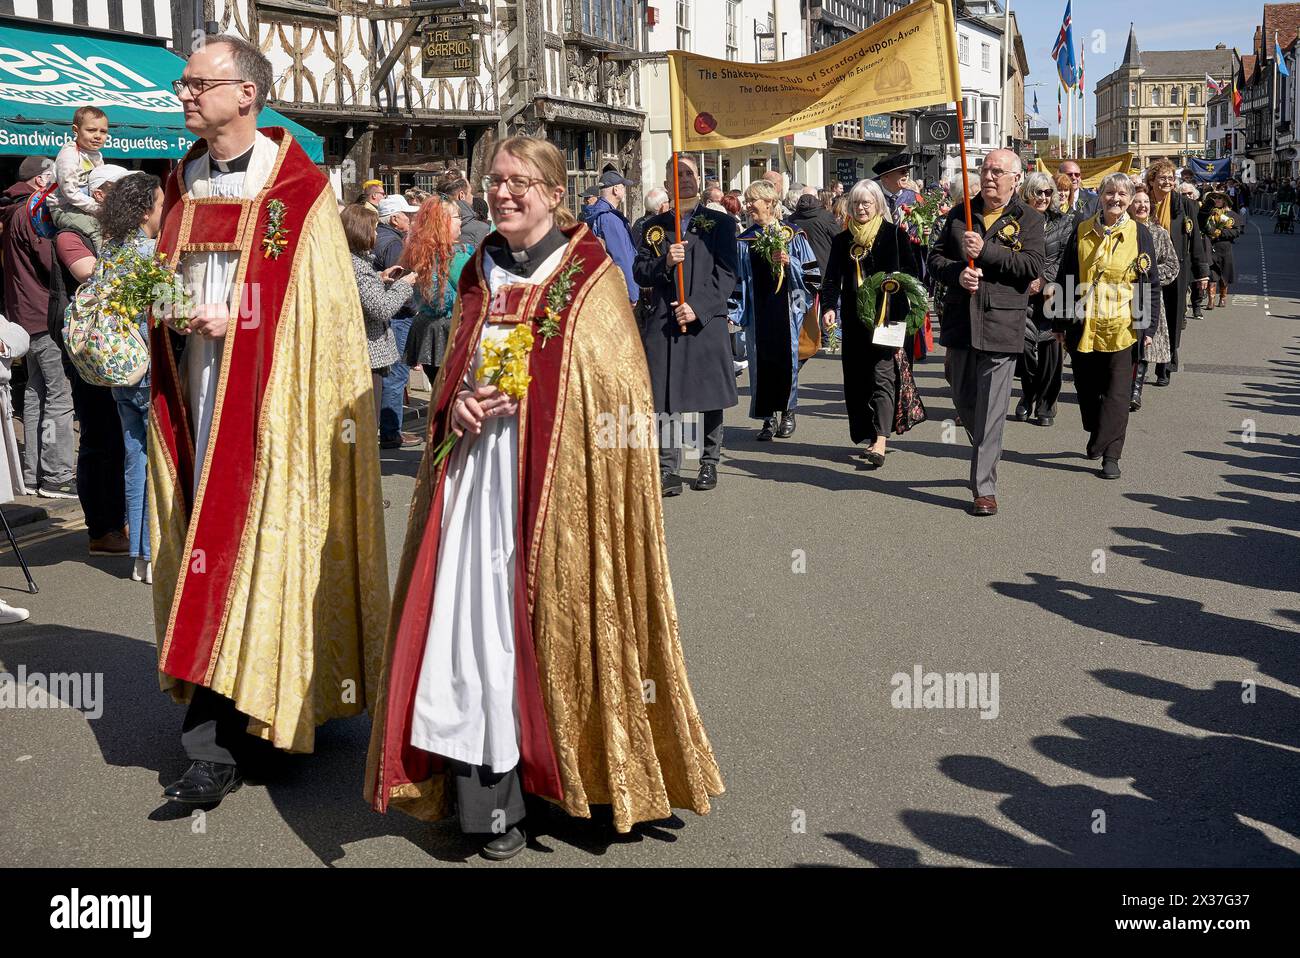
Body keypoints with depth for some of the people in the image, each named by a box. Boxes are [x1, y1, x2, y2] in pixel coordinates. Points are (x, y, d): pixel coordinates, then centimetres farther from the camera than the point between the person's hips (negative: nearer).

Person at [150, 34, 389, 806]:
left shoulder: (297, 192, -5)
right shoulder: (182, 188, 14)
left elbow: (324, 309, -7)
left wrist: (235, 320, -14)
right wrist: (173, 313, 0)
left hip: (270, 402, -6)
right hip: (199, 399, 6)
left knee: (259, 546, -5)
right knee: (207, 542, 4)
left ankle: (219, 746, 1)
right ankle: (220, 742, 12)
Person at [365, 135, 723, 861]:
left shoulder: (592, 280, -1)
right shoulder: (483, 274, 15)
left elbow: (613, 391, -5)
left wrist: (522, 394, -15)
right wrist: (458, 406, -2)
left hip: (557, 475, -4)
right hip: (478, 471, 5)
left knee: (542, 619, -1)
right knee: (472, 621, -1)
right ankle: (488, 799, 6)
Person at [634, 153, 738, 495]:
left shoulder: (720, 223, 6)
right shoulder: (655, 227, 13)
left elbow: (726, 273, -2)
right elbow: (639, 272, 9)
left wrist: (698, 306, -13)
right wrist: (664, 263, -11)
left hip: (707, 321, -1)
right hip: (662, 322, 1)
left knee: (710, 396, 5)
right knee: (667, 399, -1)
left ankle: (709, 463, 18)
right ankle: (668, 468, 3)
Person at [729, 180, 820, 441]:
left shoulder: (793, 236, 2)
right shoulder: (743, 241, 8)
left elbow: (813, 274, 1)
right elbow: (737, 279, 9)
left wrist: (789, 262, -14)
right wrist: (734, 311, 1)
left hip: (785, 308, -2)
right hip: (757, 309, 2)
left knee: (786, 358, 1)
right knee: (761, 360, 0)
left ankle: (787, 413, 18)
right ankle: (768, 417, 9)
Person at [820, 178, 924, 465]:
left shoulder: (895, 234, 2)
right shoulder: (842, 240, 13)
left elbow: (913, 271, 2)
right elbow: (832, 280, 9)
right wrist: (828, 307, -8)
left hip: (887, 317, -5)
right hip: (854, 319, 5)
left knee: (882, 374, -12)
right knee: (857, 377, 5)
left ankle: (879, 443, -20)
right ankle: (869, 436, 17)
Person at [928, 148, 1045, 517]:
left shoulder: (1029, 220, 1)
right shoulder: (960, 214, 12)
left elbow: (1033, 265, -12)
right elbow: (936, 256, 10)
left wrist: (985, 252, -17)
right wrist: (958, 273, -10)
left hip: (1001, 324, -4)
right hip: (960, 320, 5)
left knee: (991, 410, -6)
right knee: (962, 400, 14)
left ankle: (984, 488, -1)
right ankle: (986, 455, 39)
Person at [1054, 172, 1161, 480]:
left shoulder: (1139, 234, 2)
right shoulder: (1082, 232, 5)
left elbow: (1151, 284, 5)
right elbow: (1067, 278, 9)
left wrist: (1147, 326, 0)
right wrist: (1061, 322, 7)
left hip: (1121, 327, -2)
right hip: (1083, 326, 2)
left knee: (1117, 392, -2)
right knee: (1086, 387, 12)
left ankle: (1109, 454, 2)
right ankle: (1097, 435, 34)